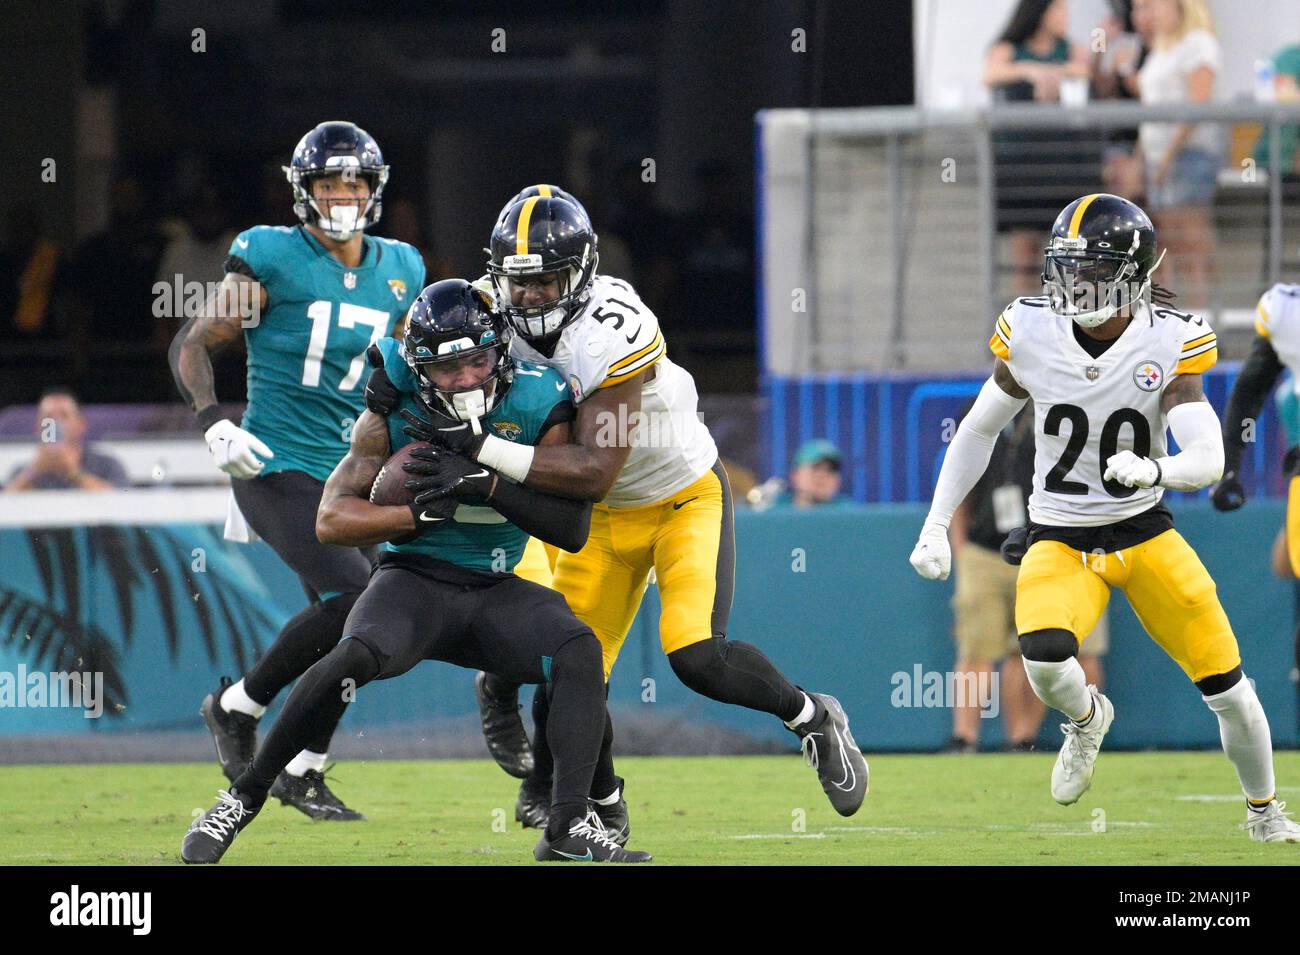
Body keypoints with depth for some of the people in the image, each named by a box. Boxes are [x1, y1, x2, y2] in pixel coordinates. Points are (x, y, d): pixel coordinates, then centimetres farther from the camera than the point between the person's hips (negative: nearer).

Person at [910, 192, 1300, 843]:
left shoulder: (1168, 344, -14)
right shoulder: (1032, 334, -10)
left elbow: (1208, 460, -24)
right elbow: (979, 430, 6)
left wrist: (1151, 470, -45)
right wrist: (936, 525, 4)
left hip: (1145, 533, 0)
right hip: (1060, 541, 0)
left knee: (1229, 691, 1)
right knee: (1044, 660, -30)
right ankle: (1086, 718, 8)